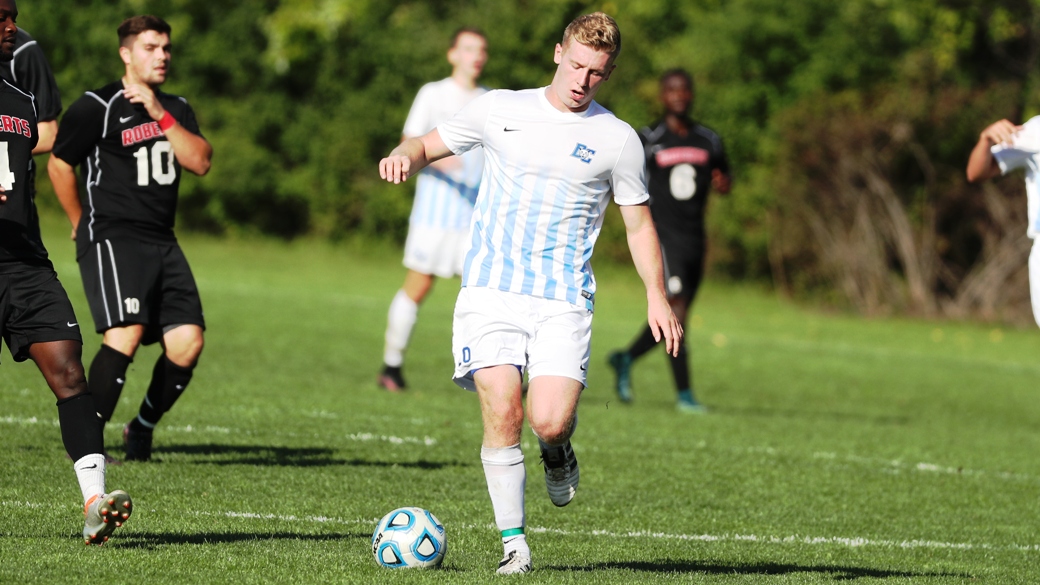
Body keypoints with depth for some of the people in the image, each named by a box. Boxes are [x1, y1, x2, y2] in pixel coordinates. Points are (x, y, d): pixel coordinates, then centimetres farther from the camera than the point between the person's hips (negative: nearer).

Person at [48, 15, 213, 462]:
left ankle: (142, 430, 15)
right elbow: (58, 163, 3)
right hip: (112, 238, -7)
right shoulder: (97, 107, -4)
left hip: (162, 241, 7)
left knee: (188, 341, -4)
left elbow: (200, 162, 0)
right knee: (126, 333, -24)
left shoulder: (176, 109, 16)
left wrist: (160, 114, -9)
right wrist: (82, 224, 11)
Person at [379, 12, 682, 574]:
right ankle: (513, 541, -1)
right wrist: (405, 155, -7)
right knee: (502, 414, -14)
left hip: (564, 301, 0)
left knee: (550, 421, -18)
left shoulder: (618, 141, 6)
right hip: (490, 290, 0)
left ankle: (557, 449, 20)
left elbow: (639, 224, 14)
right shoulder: (498, 110, 8)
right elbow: (429, 145, 17)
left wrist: (657, 296, 3)